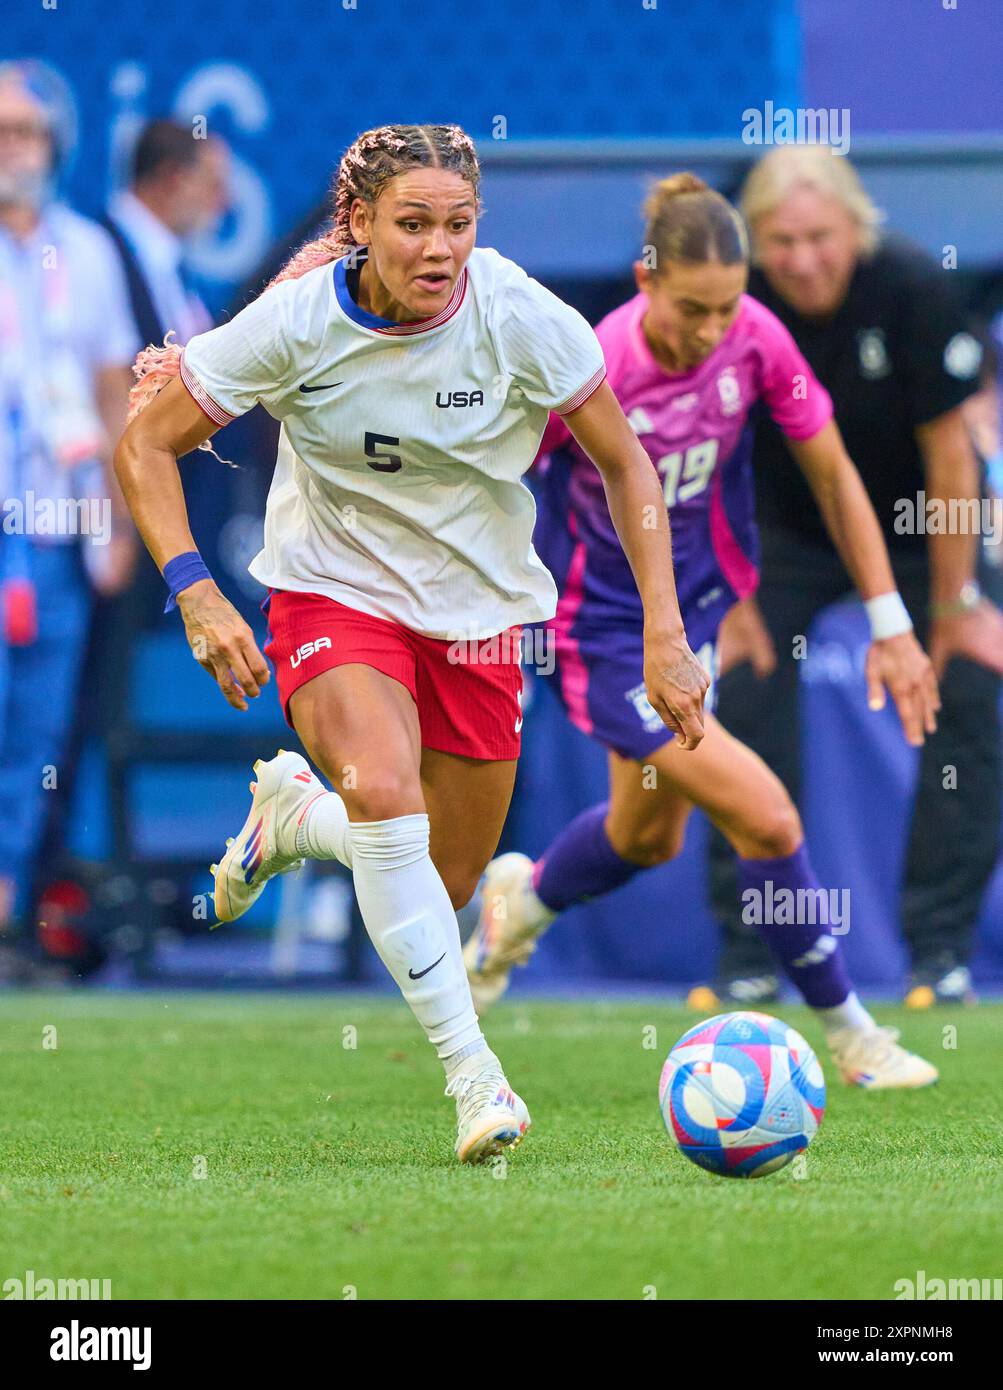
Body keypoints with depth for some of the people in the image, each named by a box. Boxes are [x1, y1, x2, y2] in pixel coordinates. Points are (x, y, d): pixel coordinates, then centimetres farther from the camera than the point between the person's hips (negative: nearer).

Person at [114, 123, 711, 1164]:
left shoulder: (522, 318, -18)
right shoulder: (297, 321, -19)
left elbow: (624, 464, -6)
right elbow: (145, 446, -10)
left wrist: (664, 633, -12)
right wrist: (196, 595, -22)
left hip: (477, 611, 3)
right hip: (333, 594, -2)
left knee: (441, 891, 6)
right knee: (385, 789, -32)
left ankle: (292, 816, 38)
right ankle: (471, 1072, -25)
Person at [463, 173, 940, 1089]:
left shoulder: (757, 340, -15)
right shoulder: (587, 372, -30)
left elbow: (833, 475, -4)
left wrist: (891, 625, -4)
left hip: (692, 600, 6)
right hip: (601, 628, -6)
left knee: (648, 837, 23)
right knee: (766, 818, -15)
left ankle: (524, 902, 55)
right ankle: (850, 1037, 3)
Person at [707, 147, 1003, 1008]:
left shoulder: (916, 292, -27)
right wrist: (731, 598, -8)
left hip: (917, 525, -1)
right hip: (790, 533, 1)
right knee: (741, 701, -11)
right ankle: (749, 959, -2)